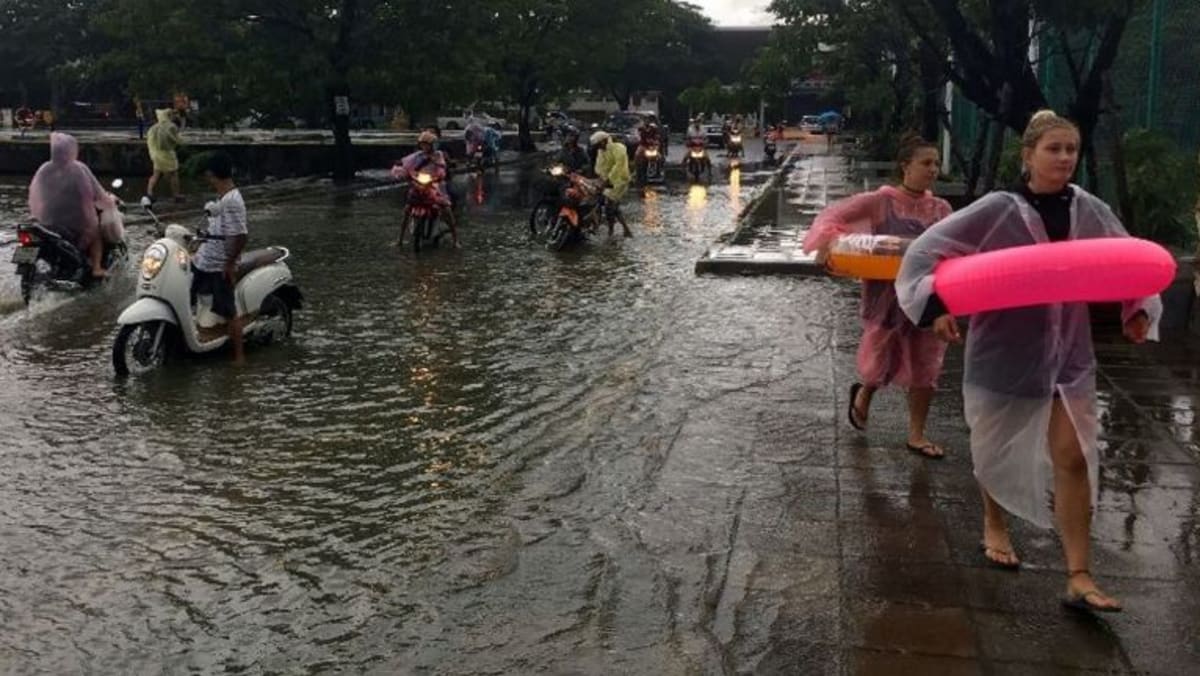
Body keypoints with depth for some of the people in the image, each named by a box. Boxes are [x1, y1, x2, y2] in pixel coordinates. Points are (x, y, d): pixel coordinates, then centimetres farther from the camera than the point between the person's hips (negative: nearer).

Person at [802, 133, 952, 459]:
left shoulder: (941, 209, 5)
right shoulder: (881, 201, -8)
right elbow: (835, 214, -11)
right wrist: (830, 237, -30)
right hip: (886, 295, -4)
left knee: (925, 367, 8)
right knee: (883, 362, 10)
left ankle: (916, 435, 23)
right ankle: (863, 395, 46)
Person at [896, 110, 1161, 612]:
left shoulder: (1090, 212, -2)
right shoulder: (998, 211, -12)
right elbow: (925, 252, -12)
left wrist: (1140, 309, -6)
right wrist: (938, 306, -25)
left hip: (1068, 354, 2)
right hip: (1003, 353, -2)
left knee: (1073, 457, -5)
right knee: (995, 452, 15)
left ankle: (1079, 579, 2)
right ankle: (994, 524, 45)